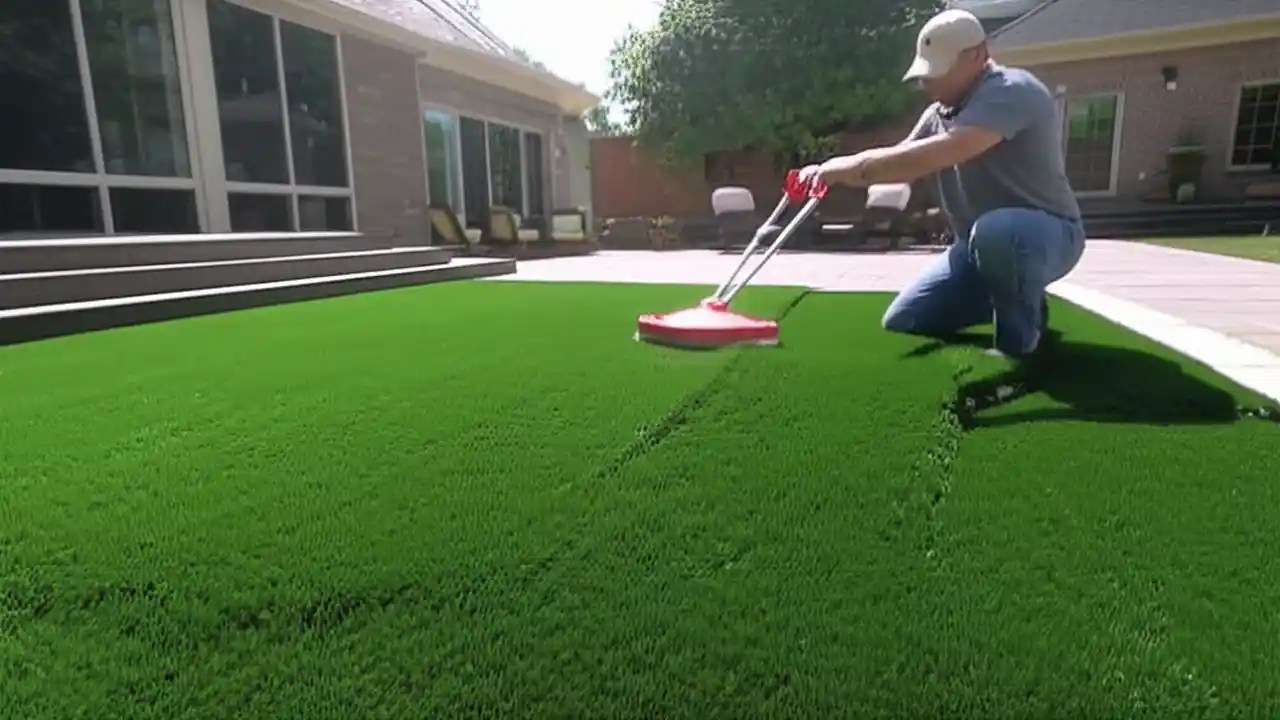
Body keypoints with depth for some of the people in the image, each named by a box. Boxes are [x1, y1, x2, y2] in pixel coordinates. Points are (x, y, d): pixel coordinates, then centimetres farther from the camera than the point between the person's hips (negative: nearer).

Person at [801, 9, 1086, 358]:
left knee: (996, 231, -45)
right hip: (980, 242, 8)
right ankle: (1013, 297, 18)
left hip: (1047, 231, -8)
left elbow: (943, 153, -35)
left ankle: (1020, 335, -16)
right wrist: (834, 171, -9)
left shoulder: (1012, 91, -21)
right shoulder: (940, 113, 8)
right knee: (900, 323, 4)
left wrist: (857, 166, -33)